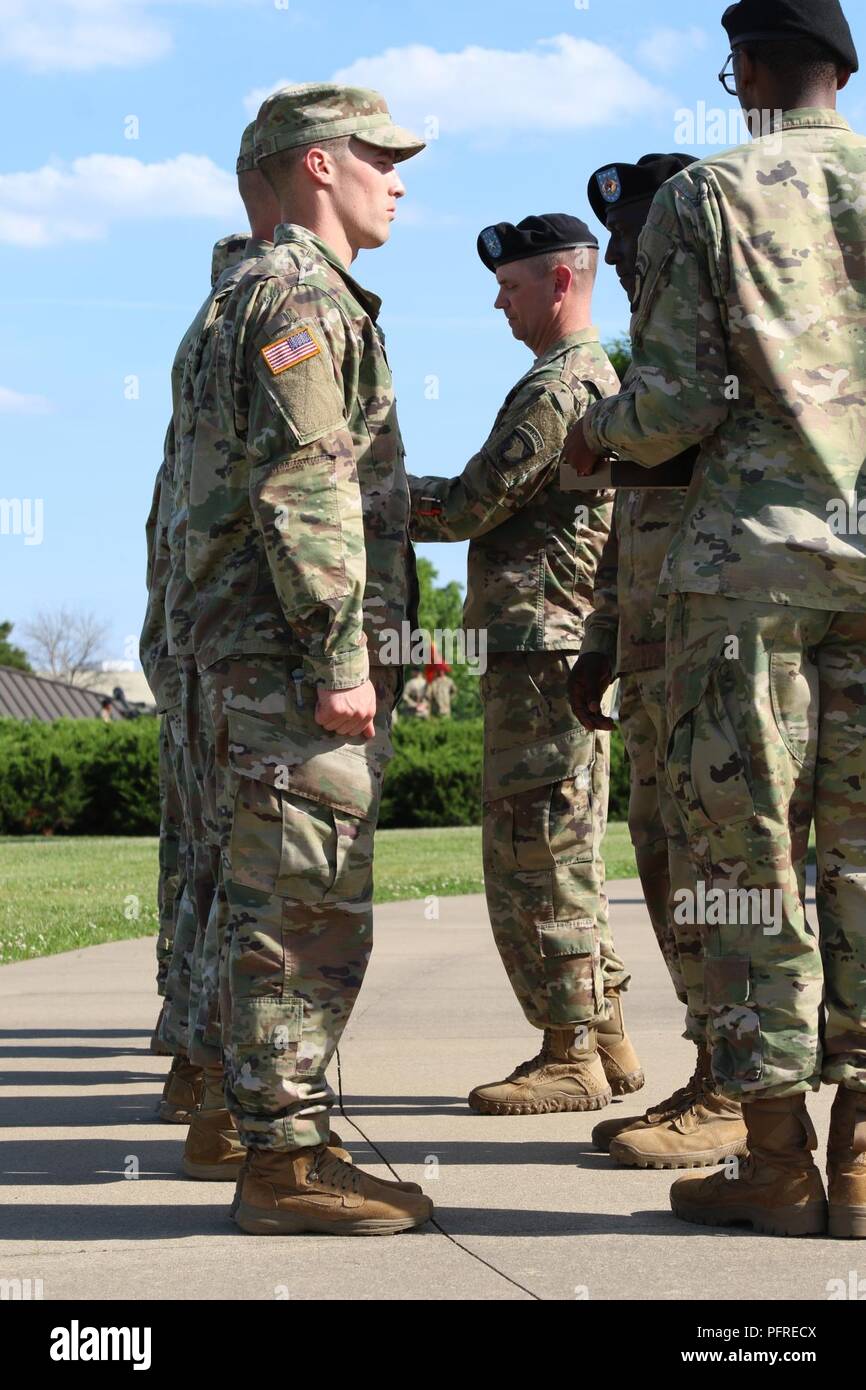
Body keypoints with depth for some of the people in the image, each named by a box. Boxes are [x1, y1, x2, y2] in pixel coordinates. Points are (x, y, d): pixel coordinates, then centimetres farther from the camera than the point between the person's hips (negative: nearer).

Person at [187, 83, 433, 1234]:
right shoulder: (298, 292, -9)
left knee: (306, 916, 11)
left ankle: (295, 1143, 16)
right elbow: (303, 490, -19)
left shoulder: (322, 299, 25)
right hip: (292, 657, -11)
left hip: (296, 663, 11)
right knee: (301, 916, -8)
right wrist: (341, 656, -22)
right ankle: (282, 1162, -5)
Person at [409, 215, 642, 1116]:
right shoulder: (600, 378, 19)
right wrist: (411, 494, 14)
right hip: (577, 645, 10)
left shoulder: (555, 385, -14)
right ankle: (602, 1040, 20)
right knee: (564, 856, 14)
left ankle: (570, 1057, -2)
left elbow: (469, 507, -15)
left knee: (534, 853, -6)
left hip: (543, 648, -10)